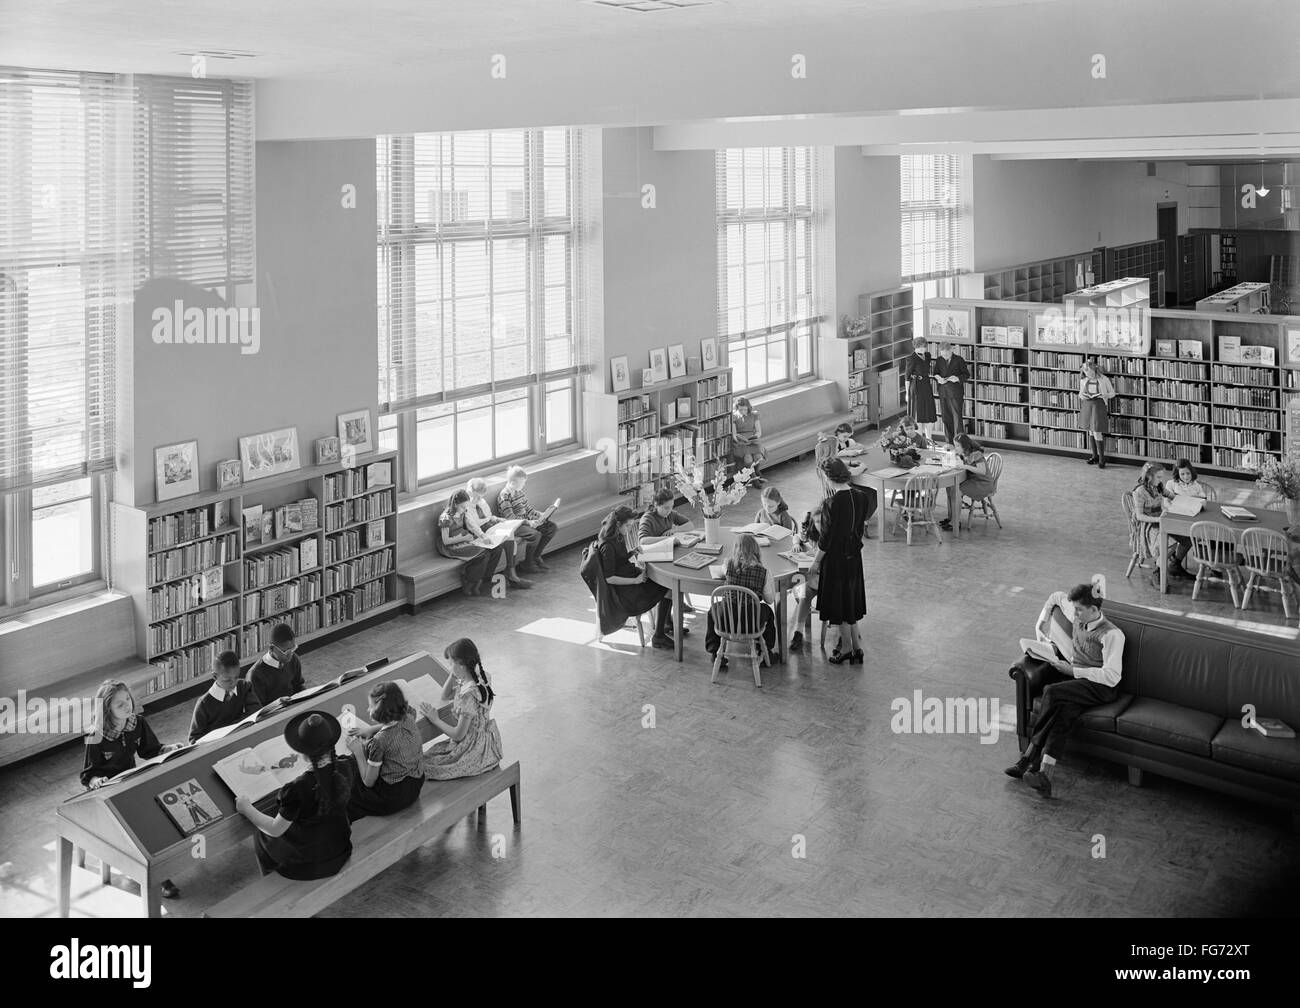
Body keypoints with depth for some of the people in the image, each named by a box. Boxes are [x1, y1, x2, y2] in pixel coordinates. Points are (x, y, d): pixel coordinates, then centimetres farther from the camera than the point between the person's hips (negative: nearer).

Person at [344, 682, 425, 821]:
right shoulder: (409, 719, -8)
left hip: (393, 797, -7)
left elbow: (368, 782, -15)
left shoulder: (379, 741, -26)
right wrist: (370, 730, 9)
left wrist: (358, 752, -8)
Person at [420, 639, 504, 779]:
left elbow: (458, 735, -22)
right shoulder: (480, 676, -3)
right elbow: (445, 696, 12)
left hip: (476, 749, -9)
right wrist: (453, 674, -3)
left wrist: (435, 720, -11)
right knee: (434, 750, 20)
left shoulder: (468, 695, -30)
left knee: (425, 766, 1)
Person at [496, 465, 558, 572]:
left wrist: (540, 514, 4)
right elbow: (510, 517, -24)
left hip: (527, 520, 10)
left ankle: (536, 556, 5)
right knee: (536, 534, -34)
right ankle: (526, 563, -11)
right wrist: (527, 522, -30)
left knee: (553, 527, -2)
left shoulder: (519, 492, 11)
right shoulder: (504, 496, -18)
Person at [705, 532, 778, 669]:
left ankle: (713, 652, 32)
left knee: (713, 610, 36)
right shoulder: (764, 572, -9)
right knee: (767, 611, 34)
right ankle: (768, 651, 43)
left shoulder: (729, 564, -7)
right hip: (751, 624, 0)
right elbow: (770, 600, 2)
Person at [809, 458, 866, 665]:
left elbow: (826, 537, -18)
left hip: (836, 558, -7)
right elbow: (859, 528, 8)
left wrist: (816, 561, -7)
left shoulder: (831, 503, -23)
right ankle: (855, 647, 24)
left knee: (839, 603, 7)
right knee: (851, 601, 17)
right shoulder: (858, 498, -2)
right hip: (854, 555, 7)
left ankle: (846, 648, 15)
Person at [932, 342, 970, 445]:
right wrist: (938, 378, -5)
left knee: (957, 417, -8)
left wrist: (958, 378, -18)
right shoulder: (939, 360, 9)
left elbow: (967, 375, 0)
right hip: (943, 392, 5)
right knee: (946, 417, 8)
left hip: (955, 392, -5)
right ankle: (950, 442, 18)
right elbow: (935, 374, 17)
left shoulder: (959, 360, -3)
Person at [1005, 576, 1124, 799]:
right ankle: (1044, 776, -42)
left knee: (1052, 692, -33)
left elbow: (1111, 676, -21)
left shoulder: (1112, 635, -15)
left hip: (1101, 687, -6)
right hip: (1075, 680, 6)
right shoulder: (1077, 617, 6)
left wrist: (1072, 670, -20)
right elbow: (1056, 596, 28)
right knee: (1064, 713, -29)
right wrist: (1041, 623, 20)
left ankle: (1030, 756, -25)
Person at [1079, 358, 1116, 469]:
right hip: (1087, 406, 5)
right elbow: (1080, 393, 16)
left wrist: (1104, 395, -19)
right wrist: (1081, 396, -7)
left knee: (1097, 432, -10)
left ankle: (1102, 458, -2)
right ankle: (1095, 455, 25)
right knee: (1090, 431, 12)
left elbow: (1112, 393, 1)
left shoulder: (1104, 380, -9)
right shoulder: (1083, 380, 3)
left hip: (1099, 406, -5)